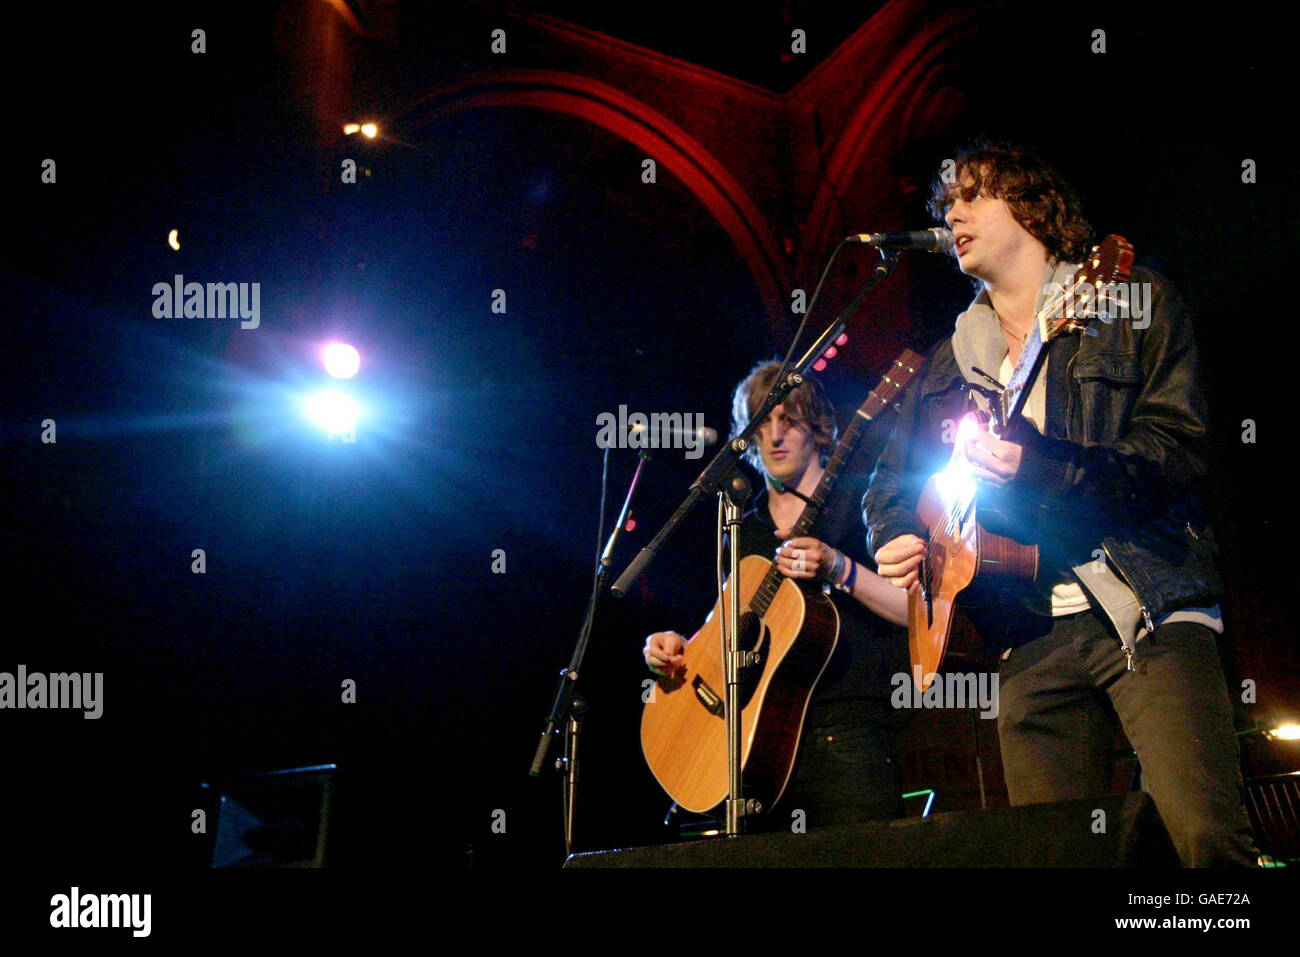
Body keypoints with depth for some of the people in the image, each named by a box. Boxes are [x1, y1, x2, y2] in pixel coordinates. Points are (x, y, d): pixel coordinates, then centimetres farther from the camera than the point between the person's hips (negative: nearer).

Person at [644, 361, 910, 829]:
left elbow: (918, 611, -4)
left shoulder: (861, 502, 6)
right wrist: (681, 648, 7)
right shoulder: (743, 533, 21)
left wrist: (838, 570, -15)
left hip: (847, 737, -4)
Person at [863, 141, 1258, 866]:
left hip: (1148, 611, -4)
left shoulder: (1137, 304, 7)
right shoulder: (948, 364, 21)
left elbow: (1178, 451, -6)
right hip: (1033, 639, 4)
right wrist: (898, 540, 3)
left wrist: (1036, 465, -18)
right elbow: (890, 486, 27)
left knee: (1207, 838, -21)